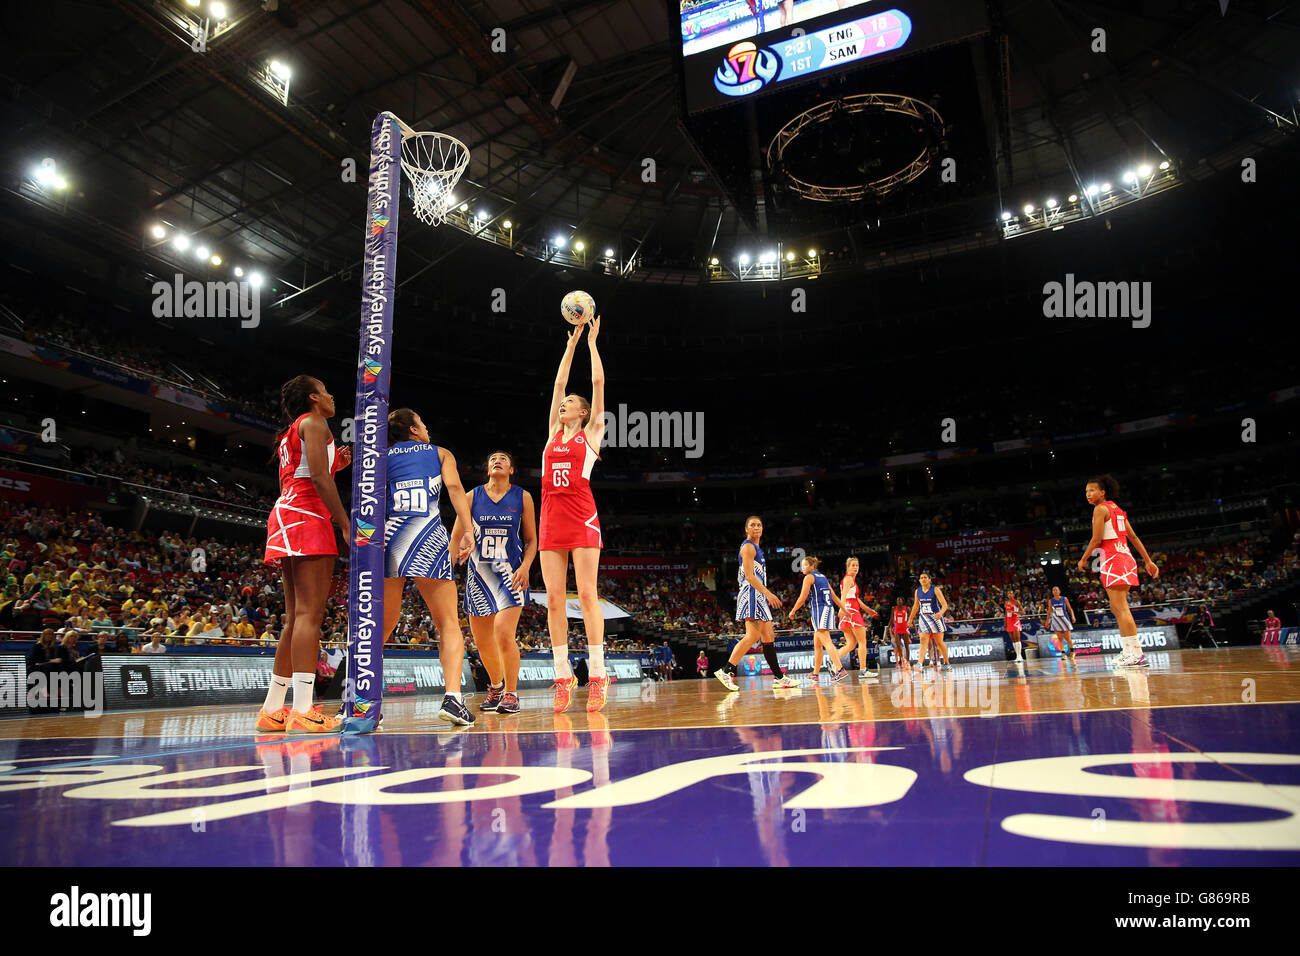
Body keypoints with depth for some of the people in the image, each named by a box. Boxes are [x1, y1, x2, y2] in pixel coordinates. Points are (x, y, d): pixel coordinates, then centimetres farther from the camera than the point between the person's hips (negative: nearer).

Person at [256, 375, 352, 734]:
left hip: (285, 514, 10)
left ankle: (272, 709, 10)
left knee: (295, 618, 9)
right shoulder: (313, 422, 1)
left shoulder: (288, 435, 29)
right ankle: (303, 710, -23)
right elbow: (319, 478, -12)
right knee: (309, 612, -16)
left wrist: (336, 464, 26)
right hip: (307, 516, -10)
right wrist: (346, 525, -15)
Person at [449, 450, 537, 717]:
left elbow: (531, 541, 5)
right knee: (481, 640, 8)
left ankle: (511, 693, -1)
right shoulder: (472, 497, 4)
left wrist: (525, 567, -11)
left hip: (509, 573, -2)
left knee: (504, 633, -18)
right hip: (478, 573, 3)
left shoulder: (522, 498, 2)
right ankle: (496, 687, 33)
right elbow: (456, 540, 5)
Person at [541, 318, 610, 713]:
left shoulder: (591, 432, 9)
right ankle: (563, 676, 4)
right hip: (551, 518, 5)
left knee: (587, 594, -8)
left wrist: (592, 341, 17)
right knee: (554, 598, 0)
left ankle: (597, 675, -5)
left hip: (582, 517, -5)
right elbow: (559, 383, 23)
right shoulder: (553, 432, 20)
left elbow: (598, 381, 8)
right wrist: (572, 343, 30)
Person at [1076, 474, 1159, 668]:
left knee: (1121, 608, -11)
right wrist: (1148, 561, 19)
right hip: (1126, 557, 9)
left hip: (1113, 559, -9)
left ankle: (1136, 654, -15)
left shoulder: (1100, 509, -6)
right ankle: (1129, 651, 13)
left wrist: (1084, 559, 0)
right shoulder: (1117, 509, 20)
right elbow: (1134, 538, 19)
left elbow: (1096, 539, -12)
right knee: (1117, 608, 13)